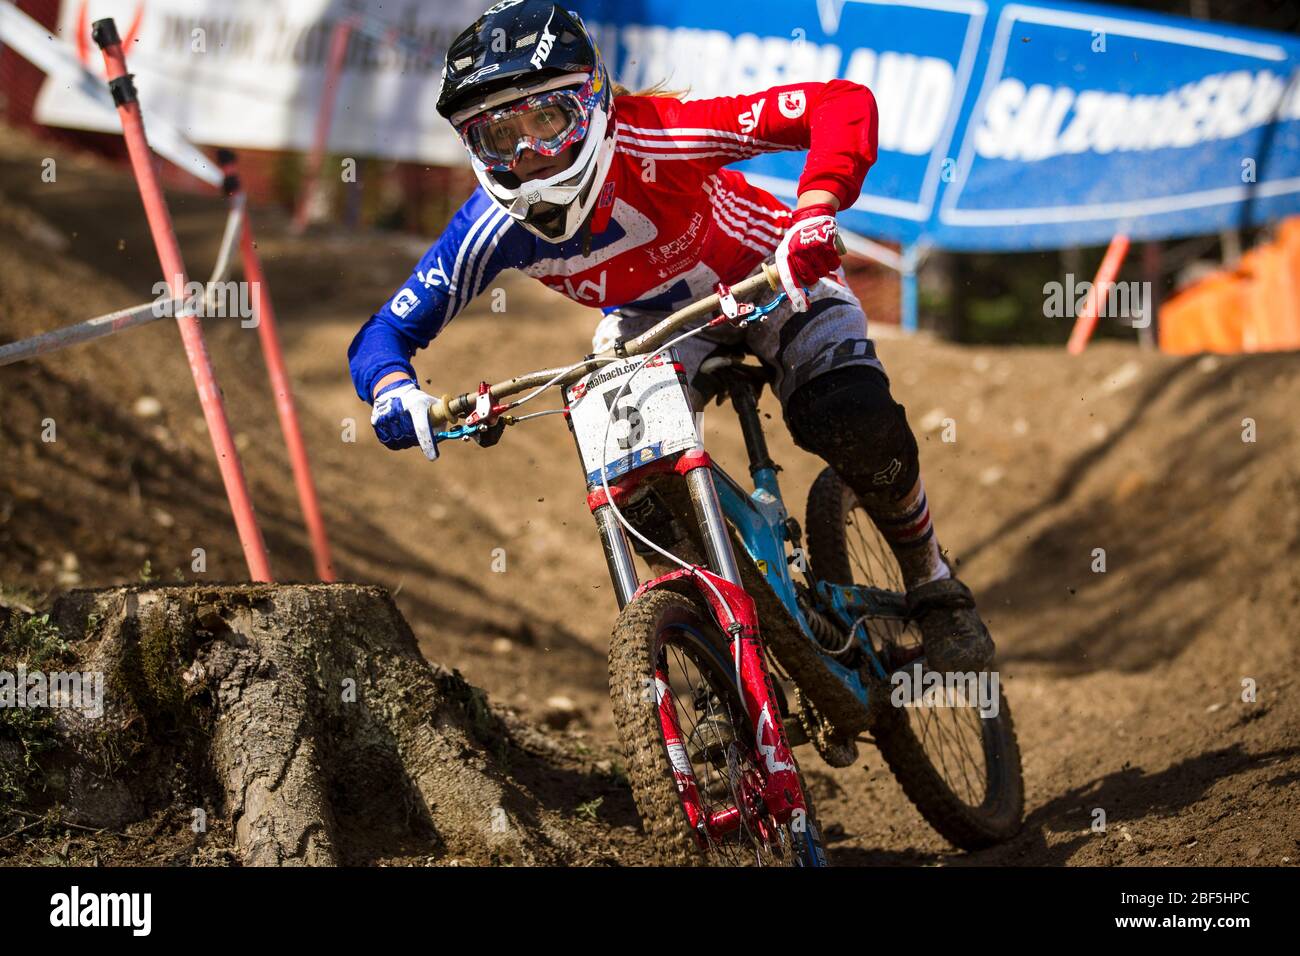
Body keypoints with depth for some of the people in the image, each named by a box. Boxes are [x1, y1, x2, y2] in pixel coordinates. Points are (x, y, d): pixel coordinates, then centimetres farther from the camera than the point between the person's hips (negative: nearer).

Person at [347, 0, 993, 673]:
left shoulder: (653, 139, -39)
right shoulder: (496, 227, -28)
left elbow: (845, 105, -42)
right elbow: (386, 333, -20)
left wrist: (814, 215, -58)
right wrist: (394, 391, -44)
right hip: (652, 315, 3)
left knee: (857, 424, -28)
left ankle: (932, 585, 0)